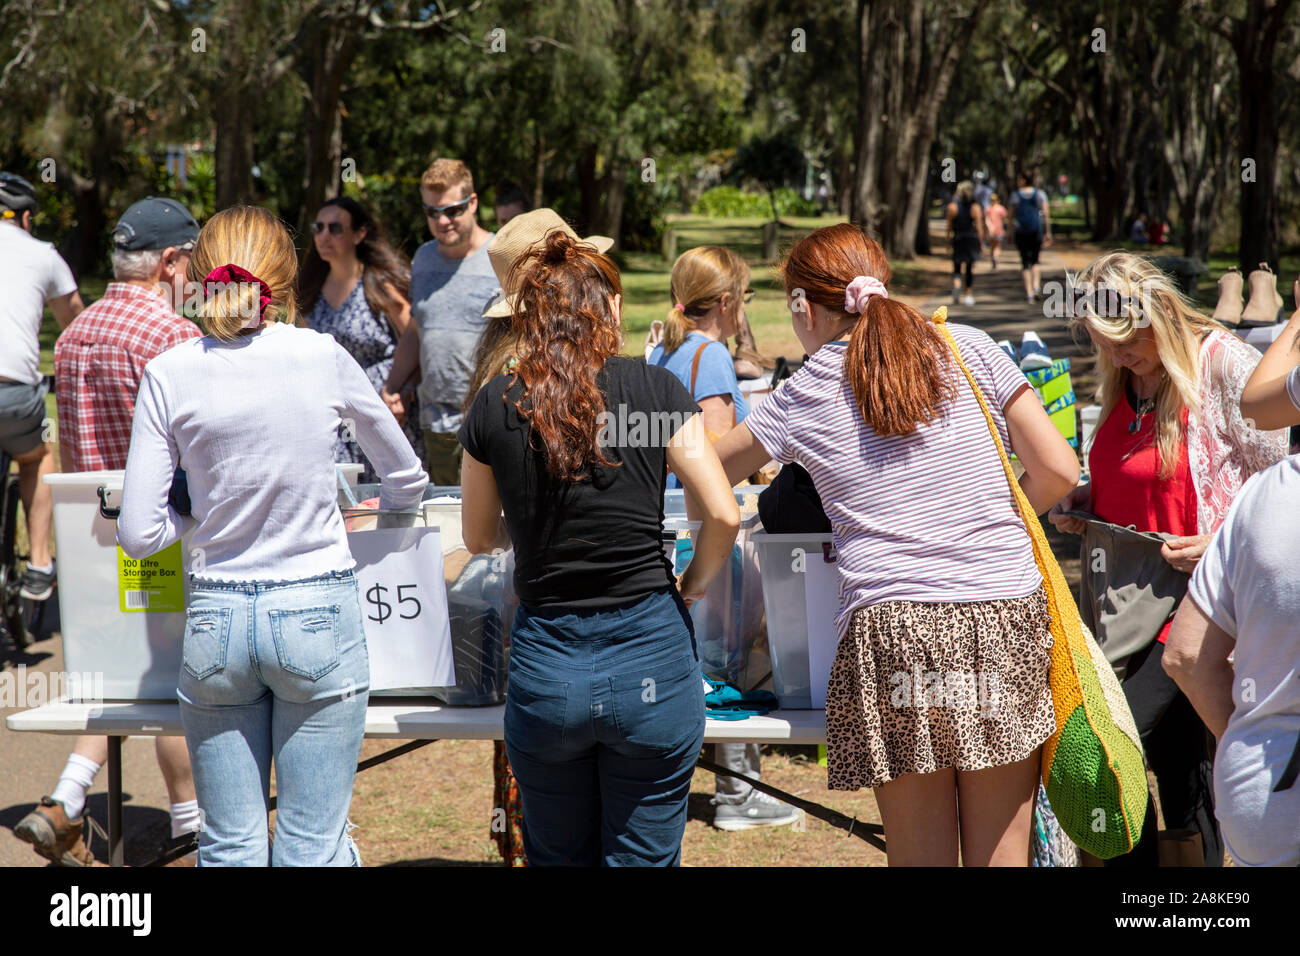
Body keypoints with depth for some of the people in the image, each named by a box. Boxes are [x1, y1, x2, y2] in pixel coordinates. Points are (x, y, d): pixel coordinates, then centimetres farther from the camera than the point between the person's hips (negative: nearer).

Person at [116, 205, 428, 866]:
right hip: (318, 614, -1)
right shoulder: (322, 358, -5)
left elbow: (138, 535, -5)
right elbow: (407, 482, 10)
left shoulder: (170, 374, -4)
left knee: (230, 847, 10)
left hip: (215, 619, 1)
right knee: (313, 848, 3)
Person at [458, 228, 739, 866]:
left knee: (558, 859, 17)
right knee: (643, 859, 9)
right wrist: (692, 586, 9)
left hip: (545, 667, 1)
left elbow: (478, 537, 11)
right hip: (649, 658, -1)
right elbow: (723, 515, -9)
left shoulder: (494, 407, -1)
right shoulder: (656, 390, -5)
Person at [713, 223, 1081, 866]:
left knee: (922, 857, 6)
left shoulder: (808, 394, 7)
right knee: (1001, 857, 8)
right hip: (1005, 620, 2)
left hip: (894, 626, -2)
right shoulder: (969, 349, 10)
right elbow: (1058, 470, 8)